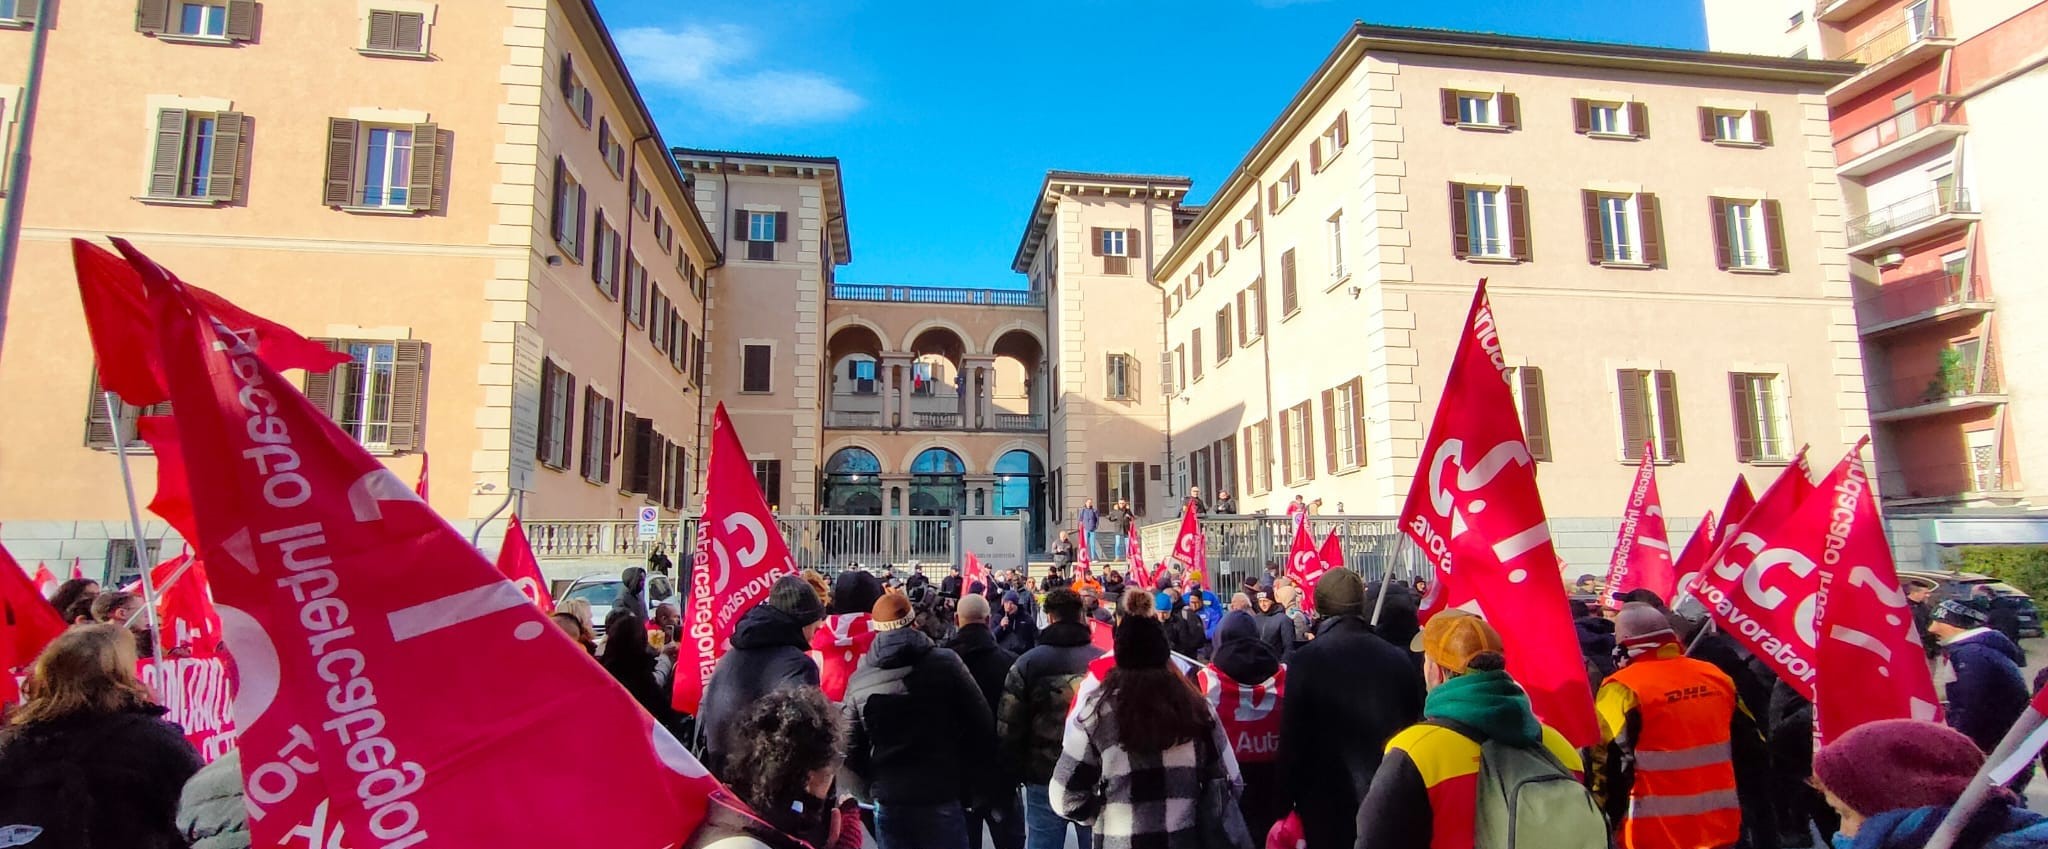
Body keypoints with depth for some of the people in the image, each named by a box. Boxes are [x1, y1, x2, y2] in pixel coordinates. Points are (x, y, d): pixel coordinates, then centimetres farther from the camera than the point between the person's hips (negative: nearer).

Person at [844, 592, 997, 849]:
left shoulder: (858, 681, -3)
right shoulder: (946, 663, -9)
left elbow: (852, 749, 3)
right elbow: (981, 728, -6)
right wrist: (978, 786, 6)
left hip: (888, 801, 2)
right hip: (942, 798, -2)